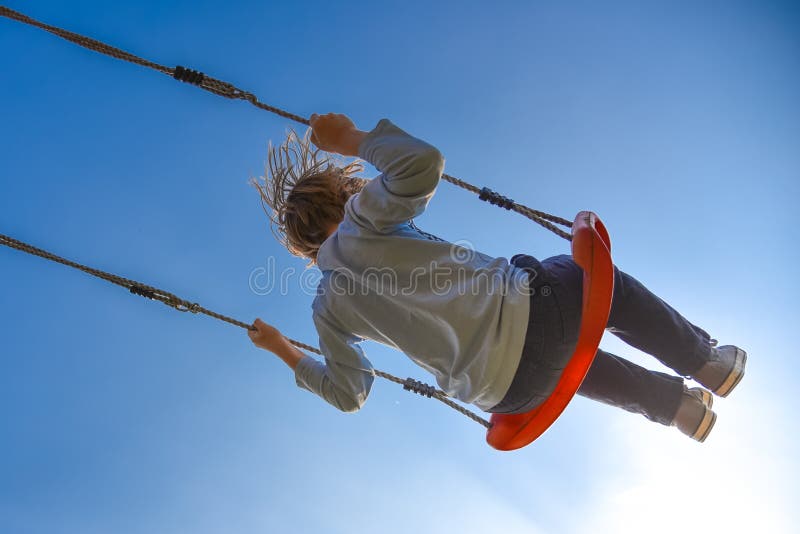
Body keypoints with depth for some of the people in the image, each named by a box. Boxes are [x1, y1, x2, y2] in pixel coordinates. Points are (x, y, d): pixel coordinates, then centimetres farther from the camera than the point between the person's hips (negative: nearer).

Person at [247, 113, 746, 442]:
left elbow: (348, 392, 16)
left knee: (574, 367, 40)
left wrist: (285, 351, 27)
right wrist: (353, 140, -3)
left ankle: (678, 405, 46)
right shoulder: (362, 222, -5)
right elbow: (424, 161, -16)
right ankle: (708, 363, 42)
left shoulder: (328, 309, 8)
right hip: (525, 309, -5)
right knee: (611, 285, 29)